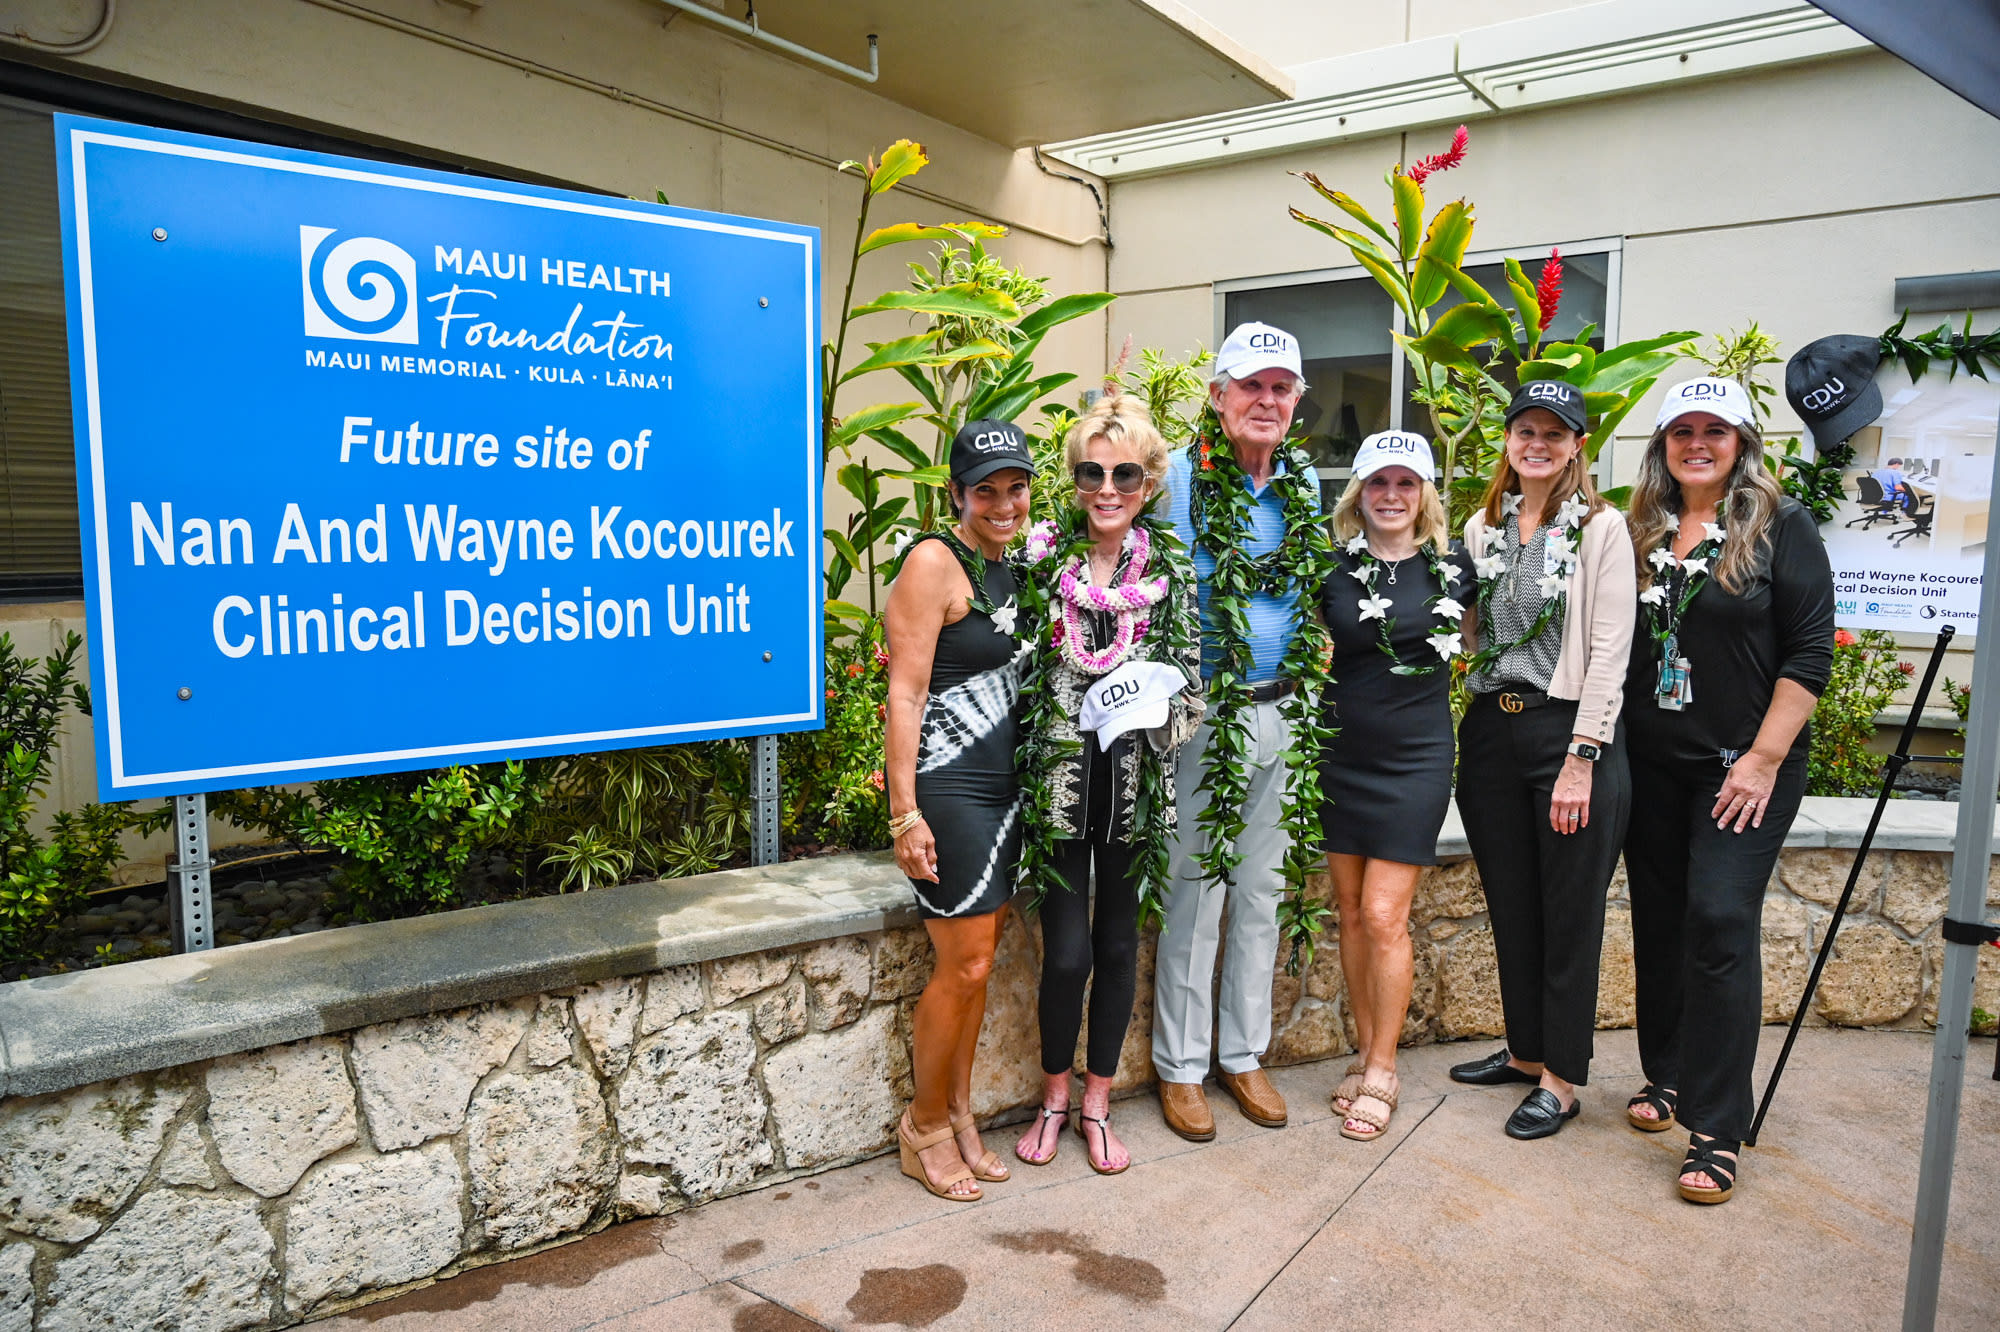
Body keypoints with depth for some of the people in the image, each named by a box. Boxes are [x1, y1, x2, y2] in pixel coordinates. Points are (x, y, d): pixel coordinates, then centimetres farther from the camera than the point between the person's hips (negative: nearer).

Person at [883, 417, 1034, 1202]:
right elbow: (905, 693, -15)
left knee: (978, 961, 13)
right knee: (963, 965, -3)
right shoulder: (935, 561, -11)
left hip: (1004, 785, 8)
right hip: (946, 788, -7)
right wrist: (904, 814, -19)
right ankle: (925, 1127, 18)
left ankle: (959, 1116, 28)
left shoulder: (1011, 568, 13)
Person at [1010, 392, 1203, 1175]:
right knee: (1067, 951, 0)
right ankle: (1054, 1097, 26)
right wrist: (1019, 765, -5)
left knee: (1119, 943, 12)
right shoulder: (1041, 556, -2)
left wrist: (1155, 702, -13)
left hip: (1136, 779, 2)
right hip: (1058, 777, -2)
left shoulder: (1172, 566, 2)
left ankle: (1096, 1102, 30)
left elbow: (1190, 674, 8)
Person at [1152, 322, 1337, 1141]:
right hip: (1201, 713, -5)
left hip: (1283, 713, 5)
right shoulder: (1179, 476, -9)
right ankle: (1180, 1067, 19)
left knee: (1262, 892, 14)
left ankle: (1243, 1054, 30)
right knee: (1194, 895, 3)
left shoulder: (1307, 483, 9)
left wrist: (1307, 689, 13)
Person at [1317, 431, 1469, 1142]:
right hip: (1341, 755, 2)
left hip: (1415, 757, -1)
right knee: (1350, 912, 9)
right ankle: (1365, 1051, 25)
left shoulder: (1454, 567, 0)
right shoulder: (1332, 565, -2)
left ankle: (1381, 1071, 11)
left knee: (1383, 916, -4)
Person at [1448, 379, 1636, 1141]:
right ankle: (1526, 1050, 30)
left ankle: (1561, 1078, 16)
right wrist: (1471, 728, 7)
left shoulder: (1601, 528, -5)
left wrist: (1581, 759, -16)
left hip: (1568, 731, -5)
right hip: (1490, 730, 5)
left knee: (1569, 913, 4)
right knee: (1510, 906, 14)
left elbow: (1609, 651, -10)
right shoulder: (1483, 527, 11)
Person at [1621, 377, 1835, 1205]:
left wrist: (1765, 758, -13)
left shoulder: (1780, 527, -3)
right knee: (1659, 923, 11)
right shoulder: (1642, 533, 9)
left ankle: (1717, 1131, -2)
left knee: (1719, 924, -10)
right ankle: (1667, 1077, 28)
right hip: (1652, 764, 5)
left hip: (1742, 765, -4)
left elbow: (1809, 651, -8)